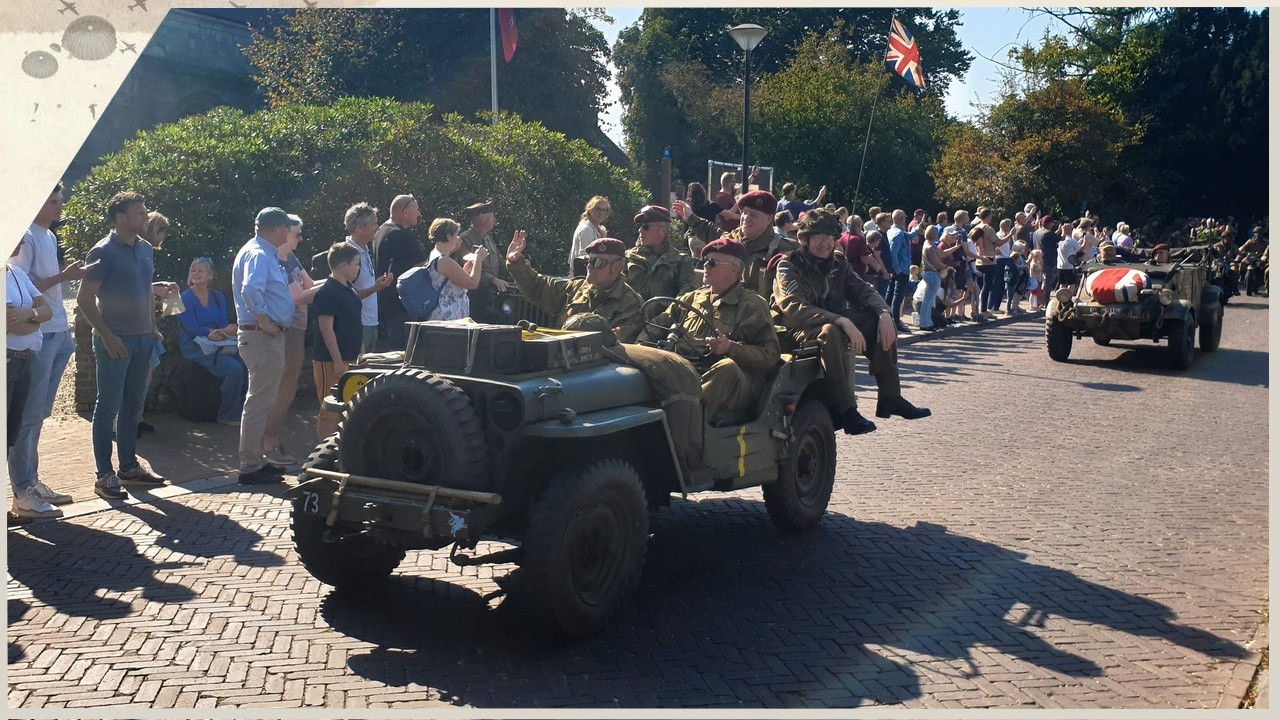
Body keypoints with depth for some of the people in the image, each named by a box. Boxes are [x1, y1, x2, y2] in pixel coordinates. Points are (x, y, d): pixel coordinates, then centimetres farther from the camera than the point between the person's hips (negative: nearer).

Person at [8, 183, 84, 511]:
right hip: (37, 336, -9)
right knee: (28, 414, -3)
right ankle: (24, 486, 4)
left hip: (58, 333, 9)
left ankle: (30, 480, 21)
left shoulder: (49, 236, 17)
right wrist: (63, 276, -19)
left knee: (40, 412, 14)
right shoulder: (25, 237, -10)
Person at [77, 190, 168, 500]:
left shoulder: (146, 249, 11)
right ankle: (105, 475, 5)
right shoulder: (103, 252, -10)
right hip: (115, 341, -7)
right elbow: (85, 300, -11)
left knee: (134, 406, 13)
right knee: (108, 408, -1)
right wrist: (107, 336, -16)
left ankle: (129, 467, 23)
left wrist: (153, 329, 13)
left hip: (142, 339, 7)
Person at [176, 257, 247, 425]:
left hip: (218, 345, 5)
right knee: (234, 368, -28)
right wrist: (224, 331, -16)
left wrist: (218, 333, -18)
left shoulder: (218, 296, 12)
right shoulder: (185, 298, -3)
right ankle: (228, 416, -12)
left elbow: (224, 323, 7)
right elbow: (193, 329, -11)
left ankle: (243, 409, -7)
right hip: (195, 347, -5)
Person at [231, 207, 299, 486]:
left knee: (263, 401, 18)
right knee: (259, 403, -6)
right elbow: (251, 290, -33)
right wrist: (264, 321, -25)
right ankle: (250, 467, 0)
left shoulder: (266, 254, 17)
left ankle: (257, 459, 28)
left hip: (270, 336, 11)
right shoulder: (257, 254, -16)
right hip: (262, 337, -11)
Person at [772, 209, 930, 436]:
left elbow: (863, 291, 5)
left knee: (881, 322, -7)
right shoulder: (789, 266, -11)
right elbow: (795, 308, -26)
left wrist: (884, 313, -18)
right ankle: (846, 411, -38)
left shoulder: (837, 262, 10)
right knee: (830, 331, -38)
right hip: (800, 332, -7)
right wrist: (841, 321, -36)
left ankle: (890, 398, -4)